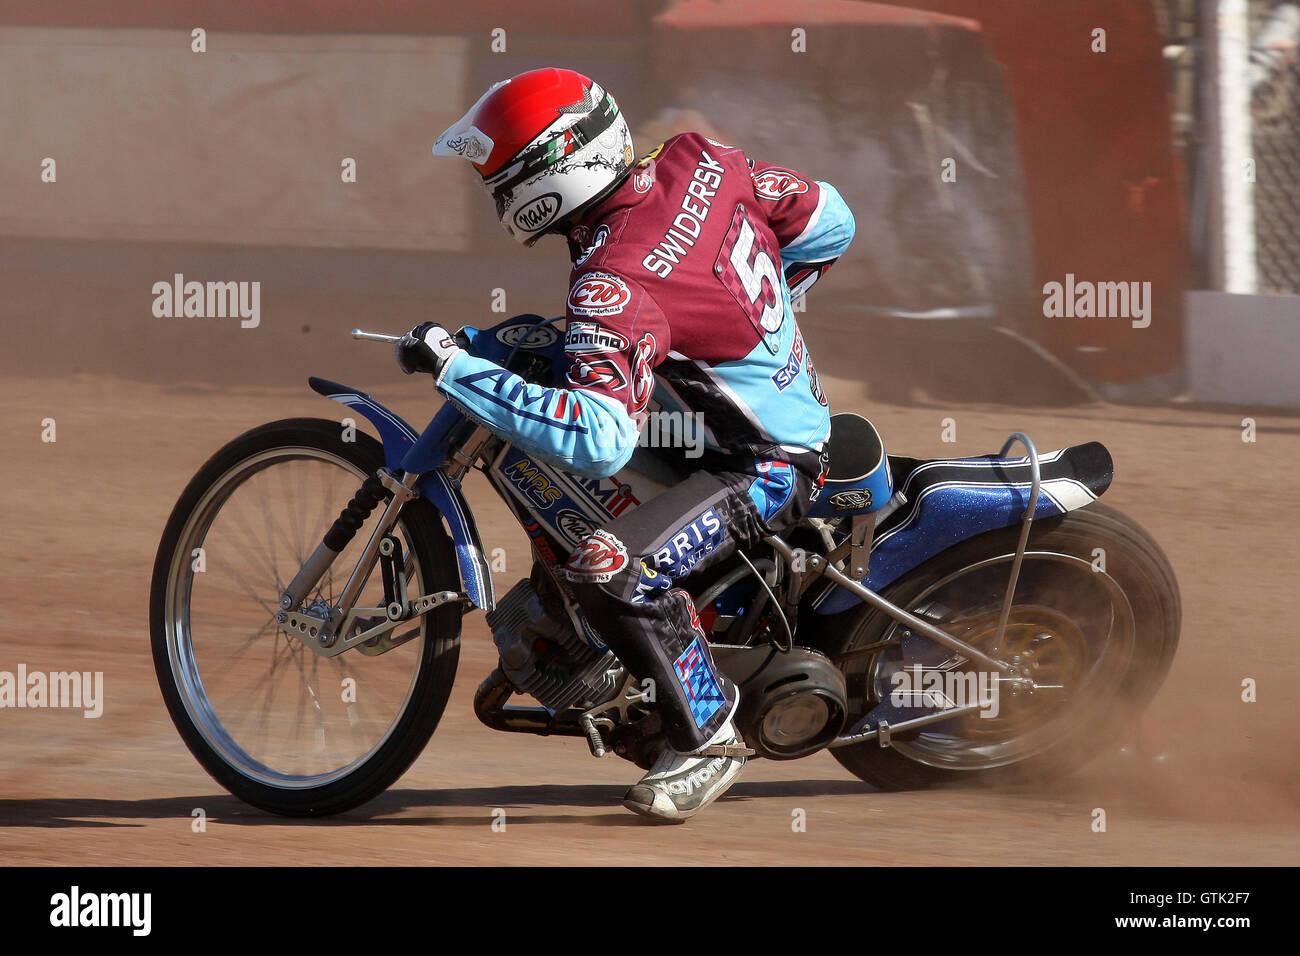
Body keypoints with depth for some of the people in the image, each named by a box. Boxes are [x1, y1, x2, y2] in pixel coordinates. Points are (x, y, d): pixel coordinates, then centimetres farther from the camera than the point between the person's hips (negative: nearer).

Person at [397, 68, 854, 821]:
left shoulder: (615, 286, -30)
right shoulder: (701, 161, -6)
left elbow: (599, 440, -39)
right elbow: (829, 224, 7)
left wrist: (453, 367, -35)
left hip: (770, 467, -10)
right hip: (803, 410, 10)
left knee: (610, 567, -29)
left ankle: (709, 736, -12)